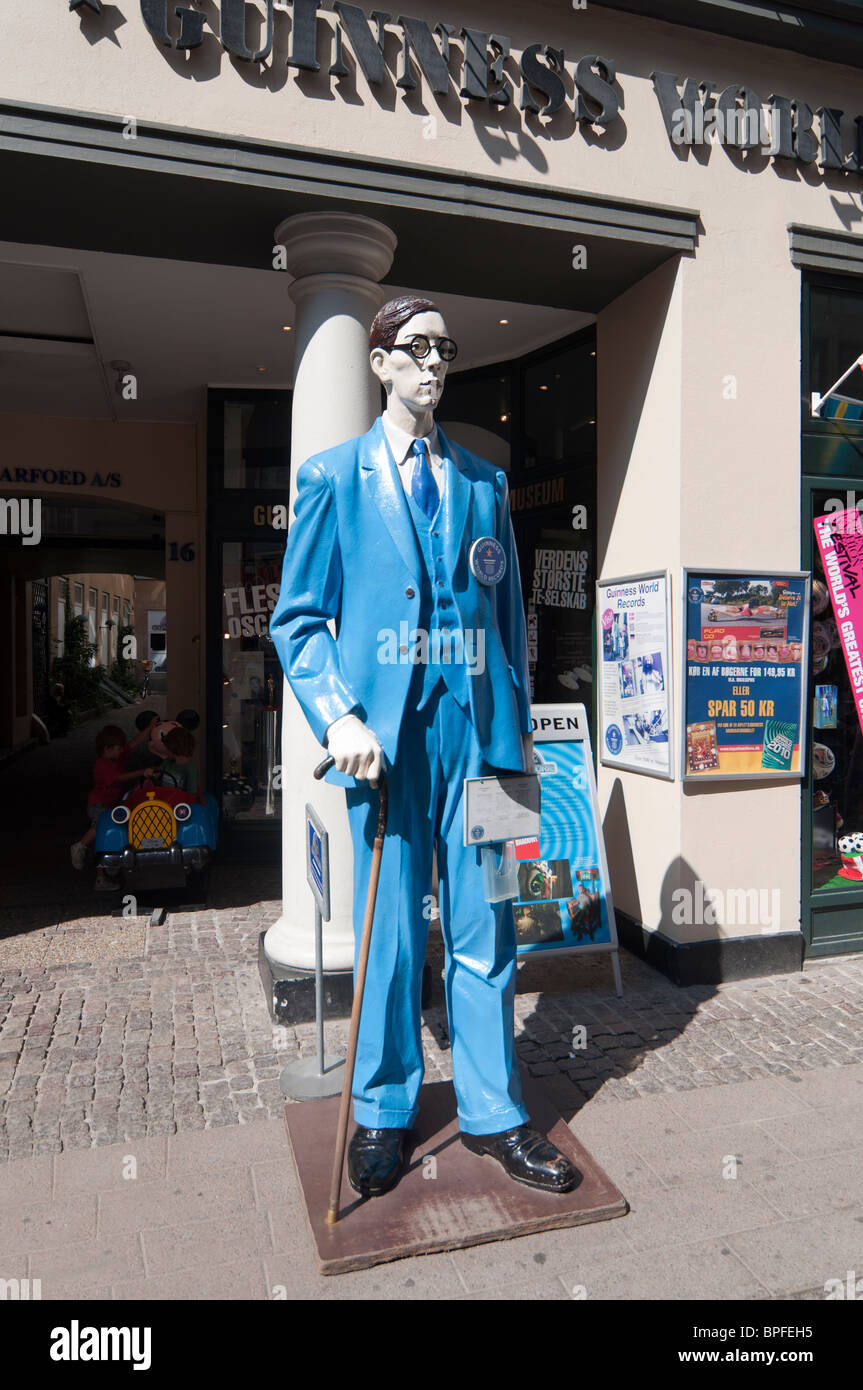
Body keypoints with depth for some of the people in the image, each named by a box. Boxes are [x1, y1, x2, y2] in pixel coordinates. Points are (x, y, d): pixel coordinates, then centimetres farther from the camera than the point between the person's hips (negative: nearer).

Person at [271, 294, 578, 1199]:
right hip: (384, 730, -2)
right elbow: (297, 617, 2)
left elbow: (508, 611, 16)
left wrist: (519, 723, 8)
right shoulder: (334, 475, 6)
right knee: (388, 929, 7)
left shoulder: (484, 481, 15)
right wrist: (339, 717, -13)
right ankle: (382, 1114, 27)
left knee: (482, 927, 7)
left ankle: (491, 1114, 24)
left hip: (476, 725, 3)